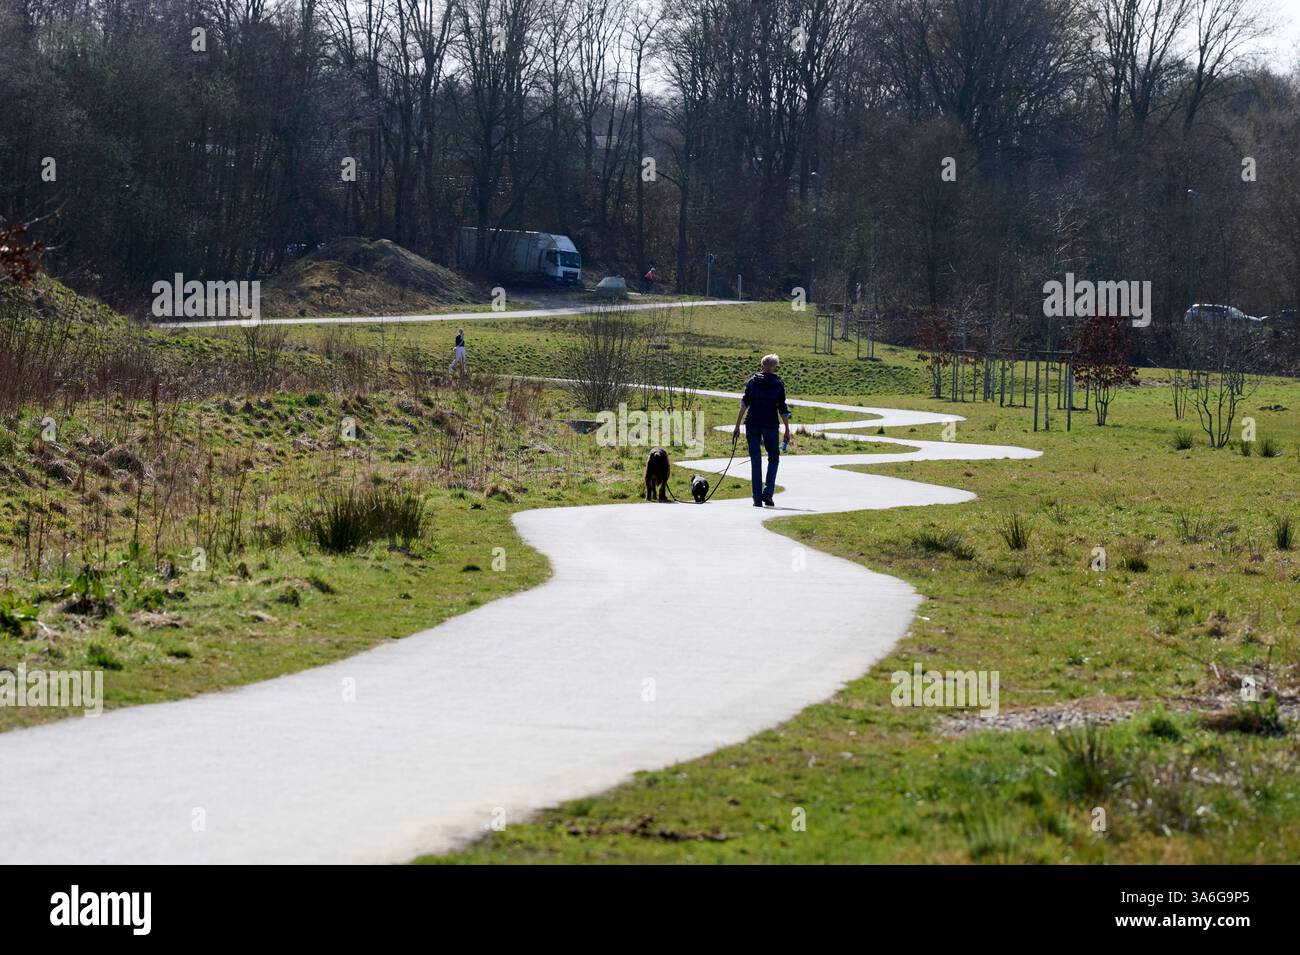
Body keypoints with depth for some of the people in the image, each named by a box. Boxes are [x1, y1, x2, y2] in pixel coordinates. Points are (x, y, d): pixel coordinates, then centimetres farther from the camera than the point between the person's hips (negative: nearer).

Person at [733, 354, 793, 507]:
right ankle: (768, 493, -2)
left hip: (752, 425, 1)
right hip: (770, 426, -1)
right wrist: (787, 430, 8)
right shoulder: (779, 385, 2)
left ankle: (757, 498, 2)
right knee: (773, 458, 14)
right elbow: (783, 410, 1)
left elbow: (744, 404, -3)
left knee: (755, 461, 5)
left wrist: (737, 425, -2)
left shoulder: (752, 382, 4)